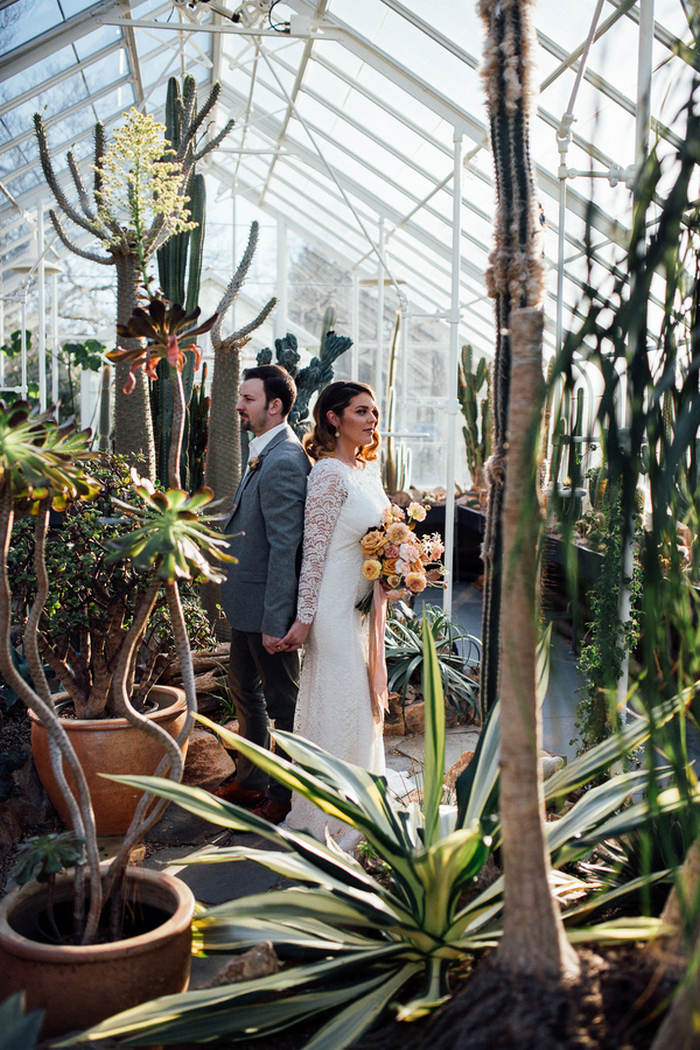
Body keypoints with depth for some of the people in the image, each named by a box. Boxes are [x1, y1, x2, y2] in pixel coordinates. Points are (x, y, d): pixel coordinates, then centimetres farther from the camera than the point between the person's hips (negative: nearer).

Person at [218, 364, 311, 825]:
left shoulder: (284, 463, -23)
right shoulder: (264, 452, 9)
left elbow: (285, 548, -26)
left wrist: (275, 622, -25)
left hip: (267, 605, -11)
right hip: (246, 600, 11)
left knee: (282, 700, 5)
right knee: (245, 687, 22)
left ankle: (286, 796, 20)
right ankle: (251, 780, 39)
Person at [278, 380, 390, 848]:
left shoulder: (370, 469, 11)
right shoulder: (330, 472, -15)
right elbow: (314, 549, -16)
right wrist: (305, 617, -16)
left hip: (362, 606, 9)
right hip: (335, 605, -9)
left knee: (361, 702, 17)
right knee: (337, 705, 0)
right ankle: (327, 820, 14)